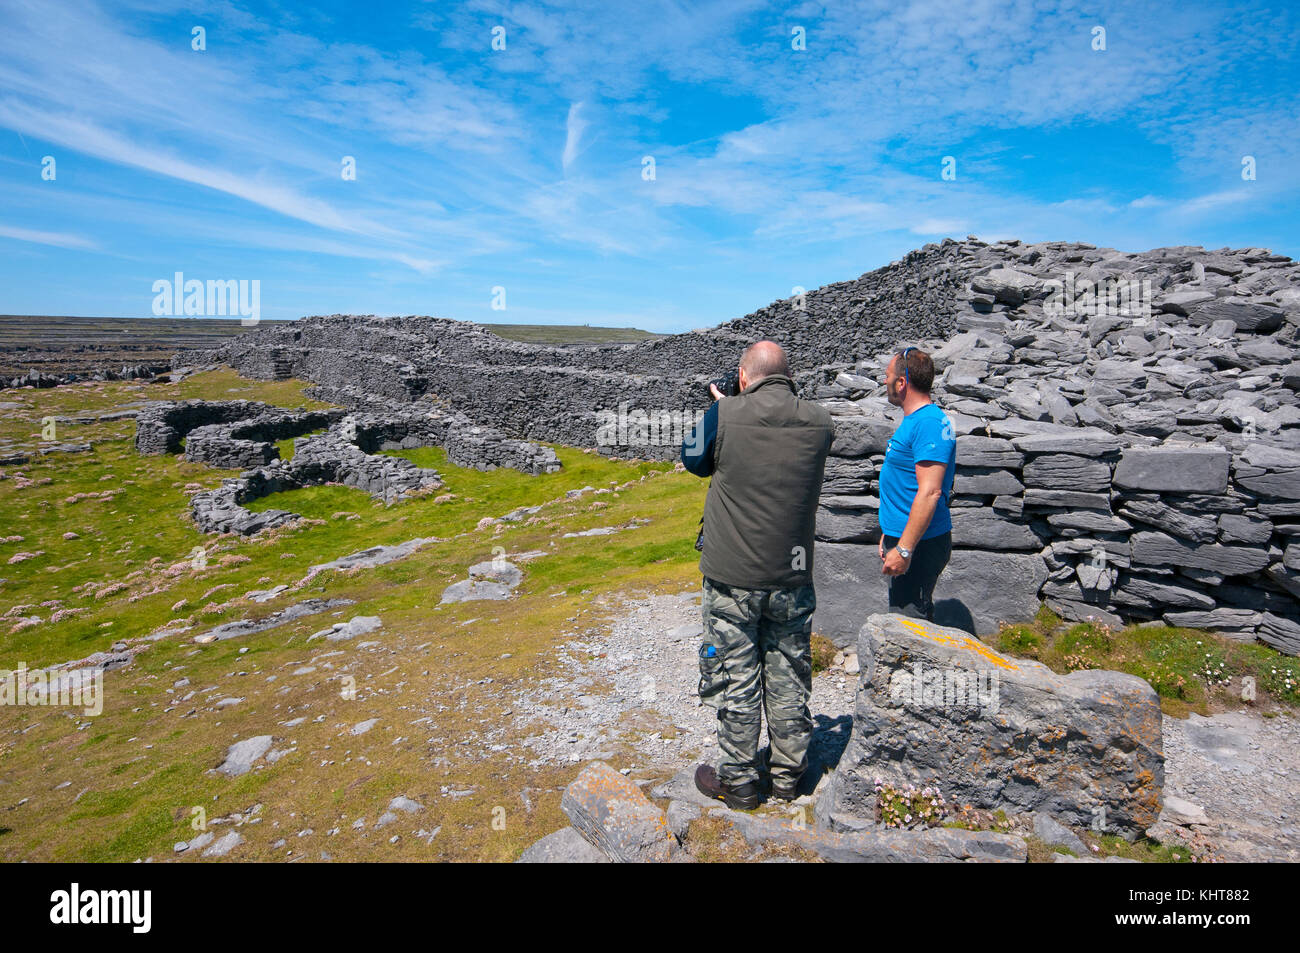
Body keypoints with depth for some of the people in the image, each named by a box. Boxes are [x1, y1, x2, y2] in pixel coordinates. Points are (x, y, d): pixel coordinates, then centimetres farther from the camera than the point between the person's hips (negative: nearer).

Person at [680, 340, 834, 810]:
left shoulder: (725, 415, -14)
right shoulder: (818, 420, -3)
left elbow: (693, 459, 4)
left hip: (733, 579, -3)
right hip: (792, 577, 4)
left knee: (735, 681, 10)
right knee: (788, 678, 16)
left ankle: (738, 781, 24)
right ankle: (787, 774, 32)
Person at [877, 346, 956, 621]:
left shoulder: (929, 423, -19)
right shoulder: (913, 420, 15)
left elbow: (929, 492, -25)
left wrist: (903, 549, -26)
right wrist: (890, 536, 23)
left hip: (919, 546, -11)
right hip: (903, 539, 11)